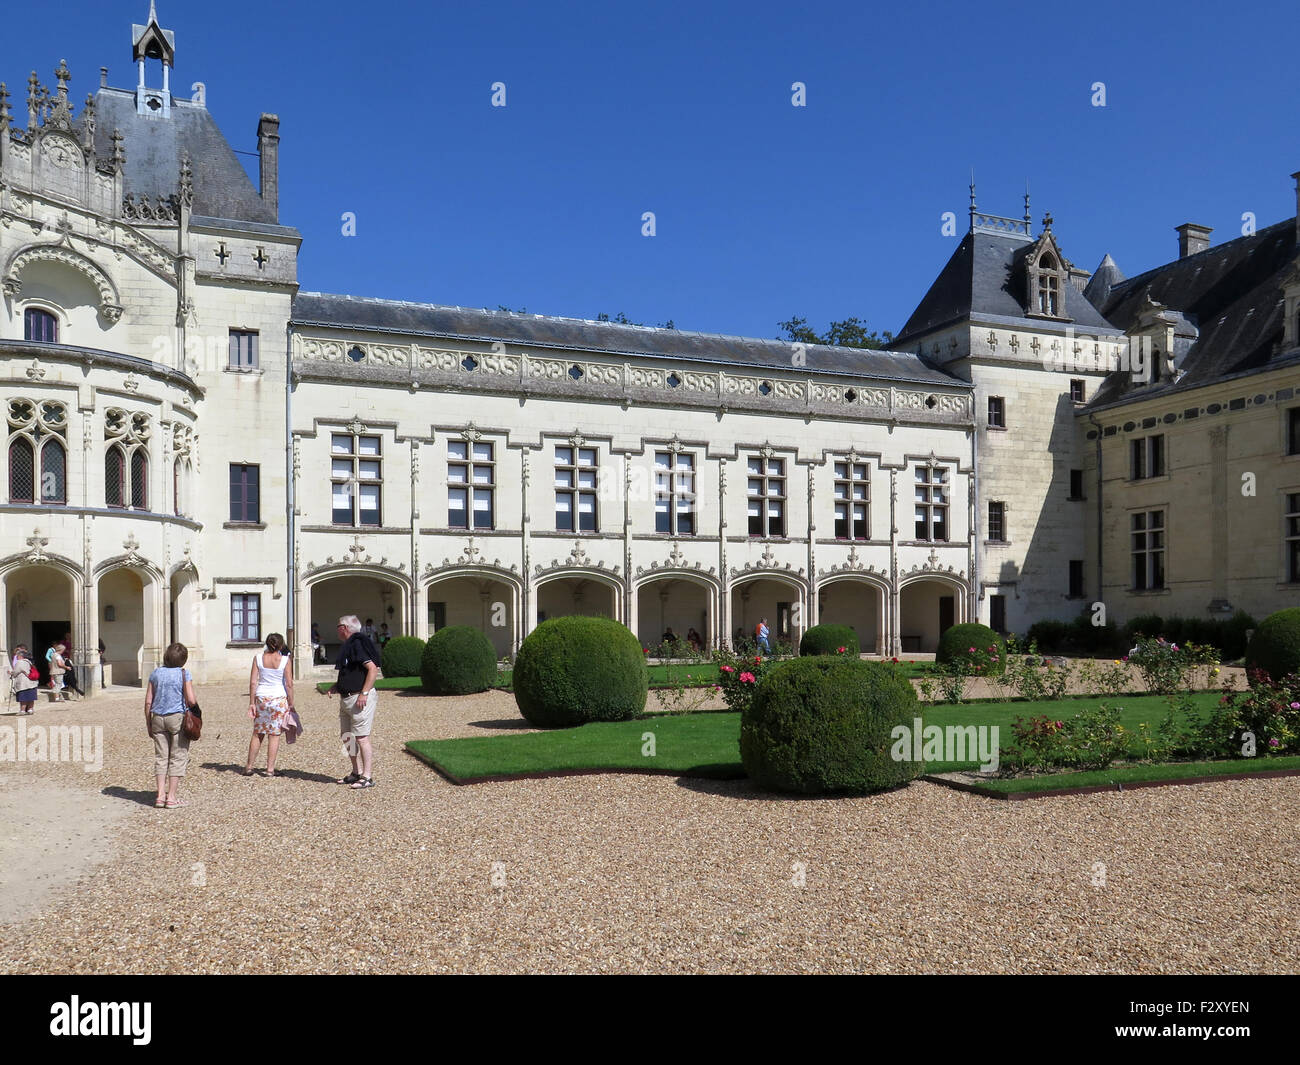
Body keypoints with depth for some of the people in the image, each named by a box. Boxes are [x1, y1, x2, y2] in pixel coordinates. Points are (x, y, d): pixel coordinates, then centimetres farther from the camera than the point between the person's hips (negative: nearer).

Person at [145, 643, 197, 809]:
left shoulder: (155, 674, 4)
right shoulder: (184, 674, -8)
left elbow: (148, 702, 5)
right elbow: (191, 700, -13)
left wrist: (148, 724, 13)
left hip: (158, 718, 4)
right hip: (177, 717, -4)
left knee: (161, 757, 11)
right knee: (178, 757, 3)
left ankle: (160, 795, 8)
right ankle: (172, 797, 4)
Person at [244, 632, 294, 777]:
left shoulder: (258, 658, -1)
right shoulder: (285, 660, -7)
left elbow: (253, 682, -1)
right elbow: (289, 684, -7)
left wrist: (251, 703, 4)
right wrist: (291, 704, 1)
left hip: (261, 698, 2)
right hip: (279, 699, -2)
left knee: (257, 734, 14)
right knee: (274, 735, 4)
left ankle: (249, 766, 19)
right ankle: (270, 769, 6)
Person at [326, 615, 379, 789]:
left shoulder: (357, 644, -14)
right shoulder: (348, 646, 18)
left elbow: (373, 669, -22)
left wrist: (364, 693, -25)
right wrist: (336, 686, 14)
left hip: (359, 698, -11)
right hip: (346, 699, 11)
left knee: (361, 738, -8)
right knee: (347, 737, 14)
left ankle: (368, 777, -5)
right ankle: (357, 773, 23)